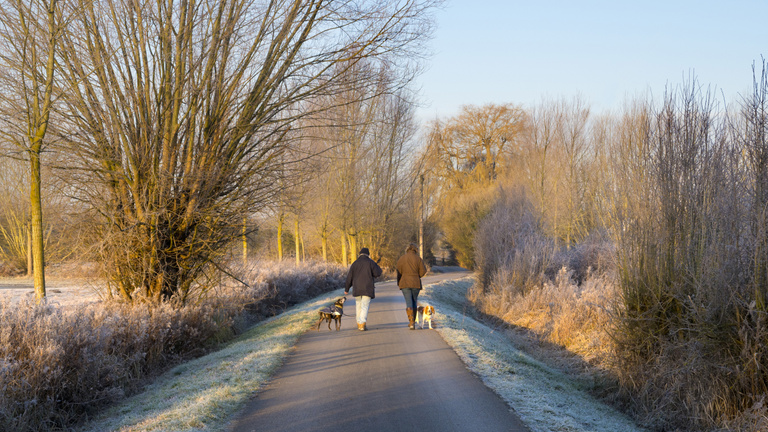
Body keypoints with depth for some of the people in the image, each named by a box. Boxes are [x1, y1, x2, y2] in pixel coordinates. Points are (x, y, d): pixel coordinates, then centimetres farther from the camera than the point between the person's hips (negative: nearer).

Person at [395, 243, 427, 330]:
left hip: (405, 283, 0)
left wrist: (399, 284, 14)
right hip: (416, 283, 0)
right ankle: (412, 322, 20)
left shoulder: (402, 258, -1)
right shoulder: (418, 259, -4)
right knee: (414, 302, 15)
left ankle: (411, 323, -15)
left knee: (409, 303, -1)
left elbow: (399, 272, 3)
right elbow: (423, 271, -3)